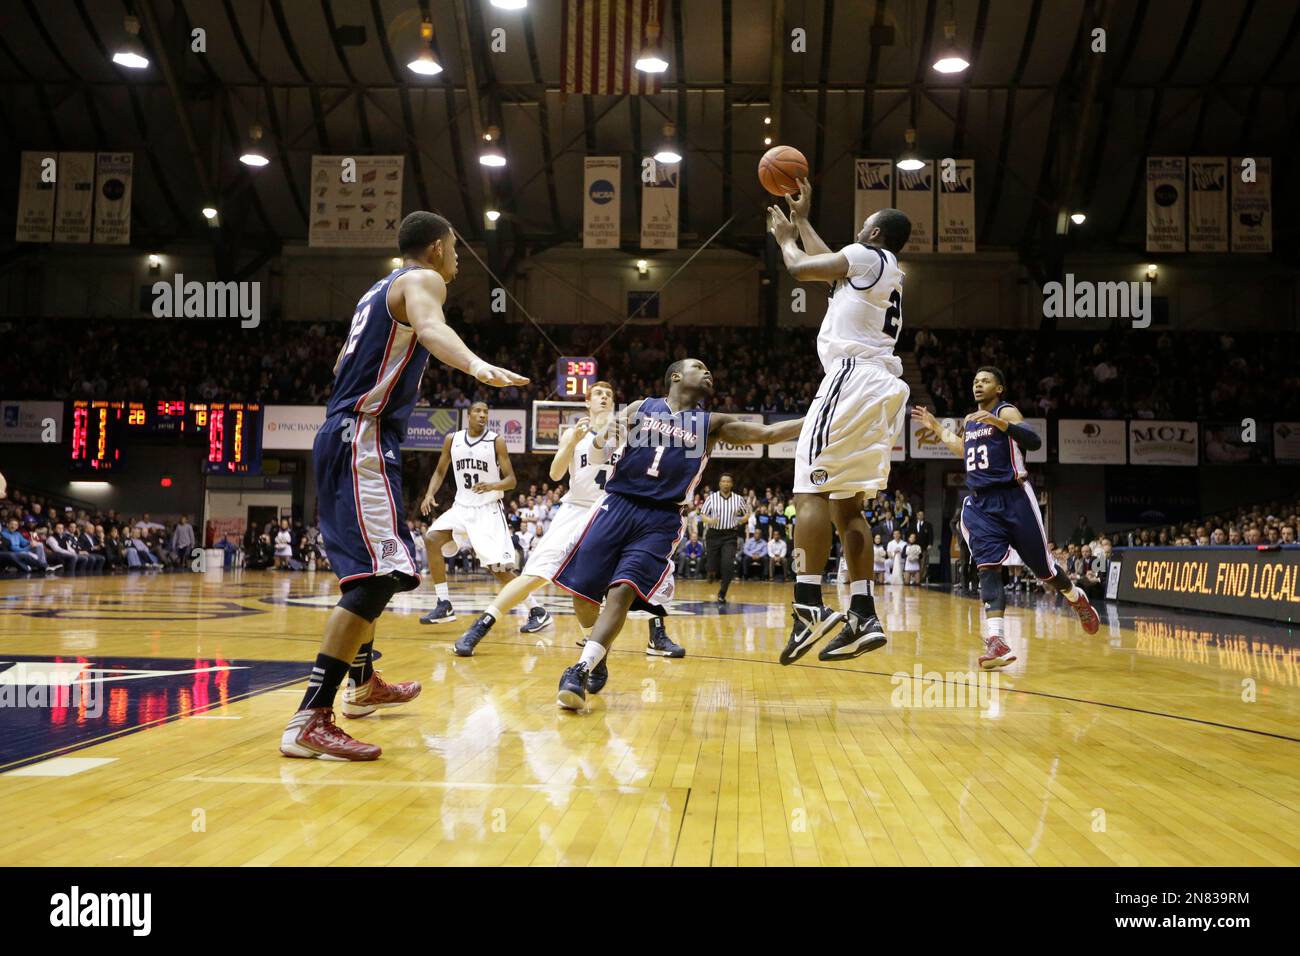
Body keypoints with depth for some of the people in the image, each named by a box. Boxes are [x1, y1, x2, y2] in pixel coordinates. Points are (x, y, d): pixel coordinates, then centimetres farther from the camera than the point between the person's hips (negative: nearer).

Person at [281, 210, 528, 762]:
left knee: (369, 567, 23)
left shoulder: (381, 289, 23)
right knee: (383, 571, -19)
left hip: (346, 437, 10)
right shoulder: (421, 280, -4)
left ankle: (362, 684, 39)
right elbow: (429, 325, -29)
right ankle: (309, 720, -25)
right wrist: (476, 366, -49)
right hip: (363, 440, -10)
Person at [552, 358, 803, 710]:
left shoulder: (712, 424, 11)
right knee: (583, 592, 1)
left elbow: (767, 433, 3)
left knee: (623, 591, -21)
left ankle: (580, 670, -21)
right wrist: (604, 438, -16)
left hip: (661, 519, -1)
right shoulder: (640, 408, 10)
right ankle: (597, 658, 25)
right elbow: (597, 455, 8)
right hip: (617, 506, 1)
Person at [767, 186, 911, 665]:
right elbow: (827, 263, 39)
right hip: (881, 388, 9)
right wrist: (802, 220, 47)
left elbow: (800, 268, 1)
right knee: (845, 505, 9)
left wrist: (784, 236, 22)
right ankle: (863, 616, 4)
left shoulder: (868, 256, 0)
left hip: (853, 379, -9)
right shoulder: (889, 272, 26)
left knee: (811, 491, -13)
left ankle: (808, 605, -22)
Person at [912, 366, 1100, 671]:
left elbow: (1034, 441, -22)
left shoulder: (1006, 412, -6)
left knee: (1042, 566, 6)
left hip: (1013, 499, -5)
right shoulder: (969, 421, 16)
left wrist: (999, 423, -36)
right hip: (980, 503, 5)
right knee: (987, 568, -13)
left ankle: (1076, 598, 39)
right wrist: (936, 428, 29)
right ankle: (995, 642, -22)